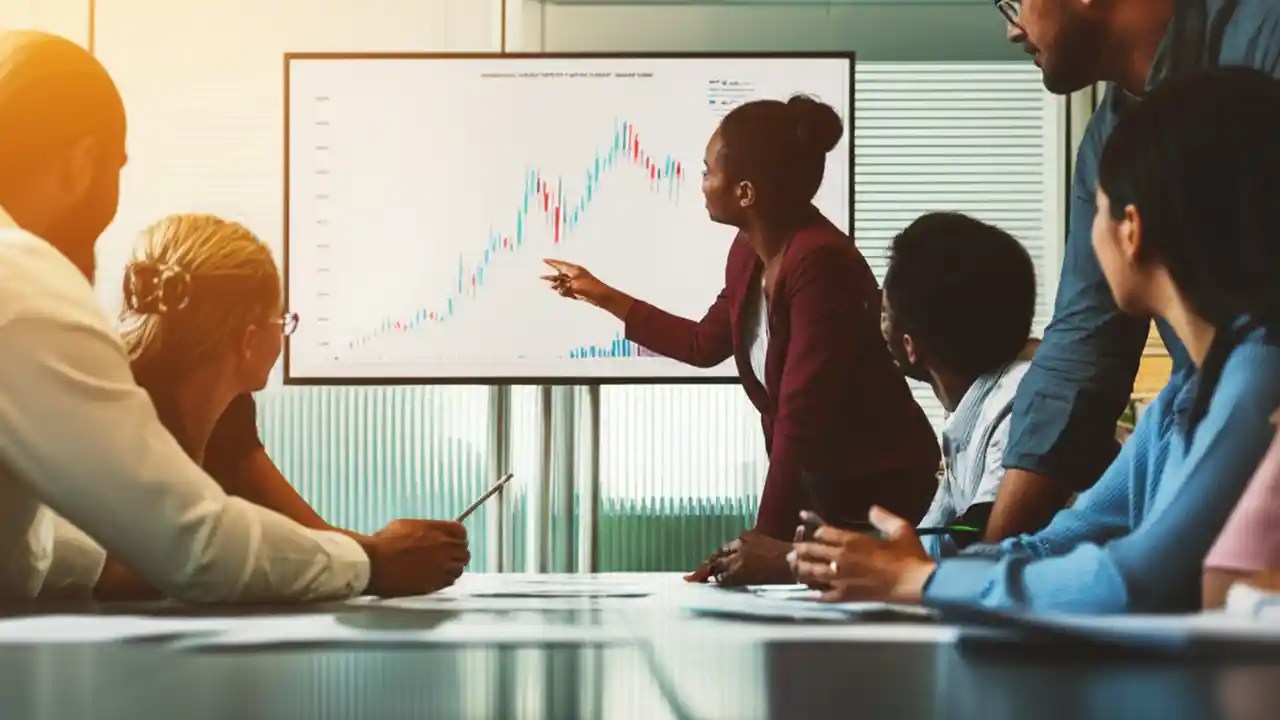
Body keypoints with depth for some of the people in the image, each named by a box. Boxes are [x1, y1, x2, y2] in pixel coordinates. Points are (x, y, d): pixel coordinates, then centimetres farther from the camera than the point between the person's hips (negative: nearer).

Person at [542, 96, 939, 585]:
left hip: (879, 492, -8)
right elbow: (705, 344, 19)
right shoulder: (750, 251, -1)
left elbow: (800, 424, -30)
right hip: (814, 483, 8)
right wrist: (605, 297, 22)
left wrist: (770, 544, -30)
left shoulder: (820, 263, -28)